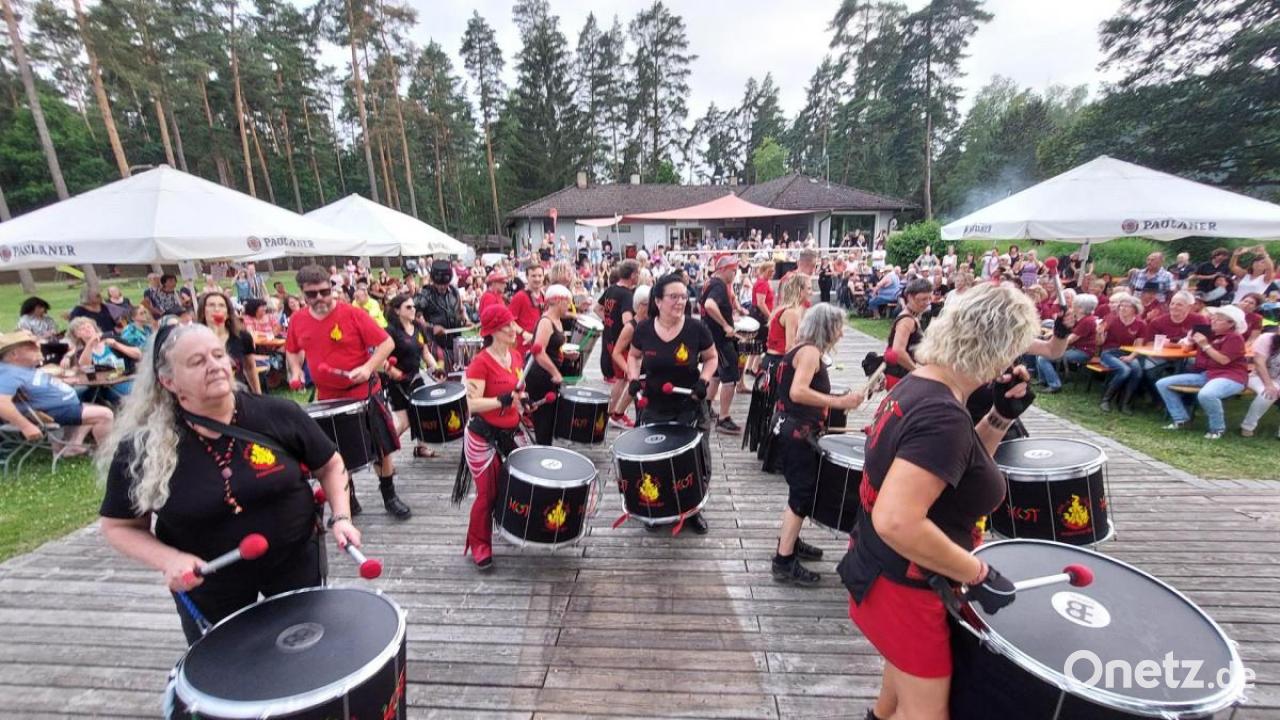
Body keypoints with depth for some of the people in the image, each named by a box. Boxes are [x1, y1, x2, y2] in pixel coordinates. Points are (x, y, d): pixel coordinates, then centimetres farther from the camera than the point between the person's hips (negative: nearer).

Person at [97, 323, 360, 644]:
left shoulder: (277, 414, -18)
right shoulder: (141, 448, -16)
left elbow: (330, 466, -4)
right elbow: (119, 526, -2)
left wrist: (341, 517, -16)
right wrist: (168, 560, -19)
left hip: (295, 560, 0)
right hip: (207, 582, 0)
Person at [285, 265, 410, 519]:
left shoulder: (353, 314, -14)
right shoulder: (297, 320, 1)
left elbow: (387, 343, -13)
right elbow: (292, 350, 19)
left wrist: (368, 368, -25)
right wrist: (296, 372, 1)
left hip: (364, 393, -4)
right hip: (327, 398, 4)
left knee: (382, 448, 4)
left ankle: (390, 497, 22)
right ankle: (348, 500, 34)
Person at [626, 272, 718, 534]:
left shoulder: (696, 328, -13)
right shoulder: (644, 329, -9)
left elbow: (712, 357, 2)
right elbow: (634, 356, 10)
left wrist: (704, 380, -15)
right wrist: (633, 378, -7)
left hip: (689, 407, -1)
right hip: (654, 407, 1)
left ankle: (692, 510, 32)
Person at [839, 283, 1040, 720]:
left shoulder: (915, 386, -1)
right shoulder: (943, 416, -30)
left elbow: (959, 466, 11)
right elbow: (895, 522, -37)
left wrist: (1002, 416, 0)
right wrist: (977, 574, -24)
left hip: (885, 569, 10)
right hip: (901, 585, -10)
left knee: (914, 667, 35)